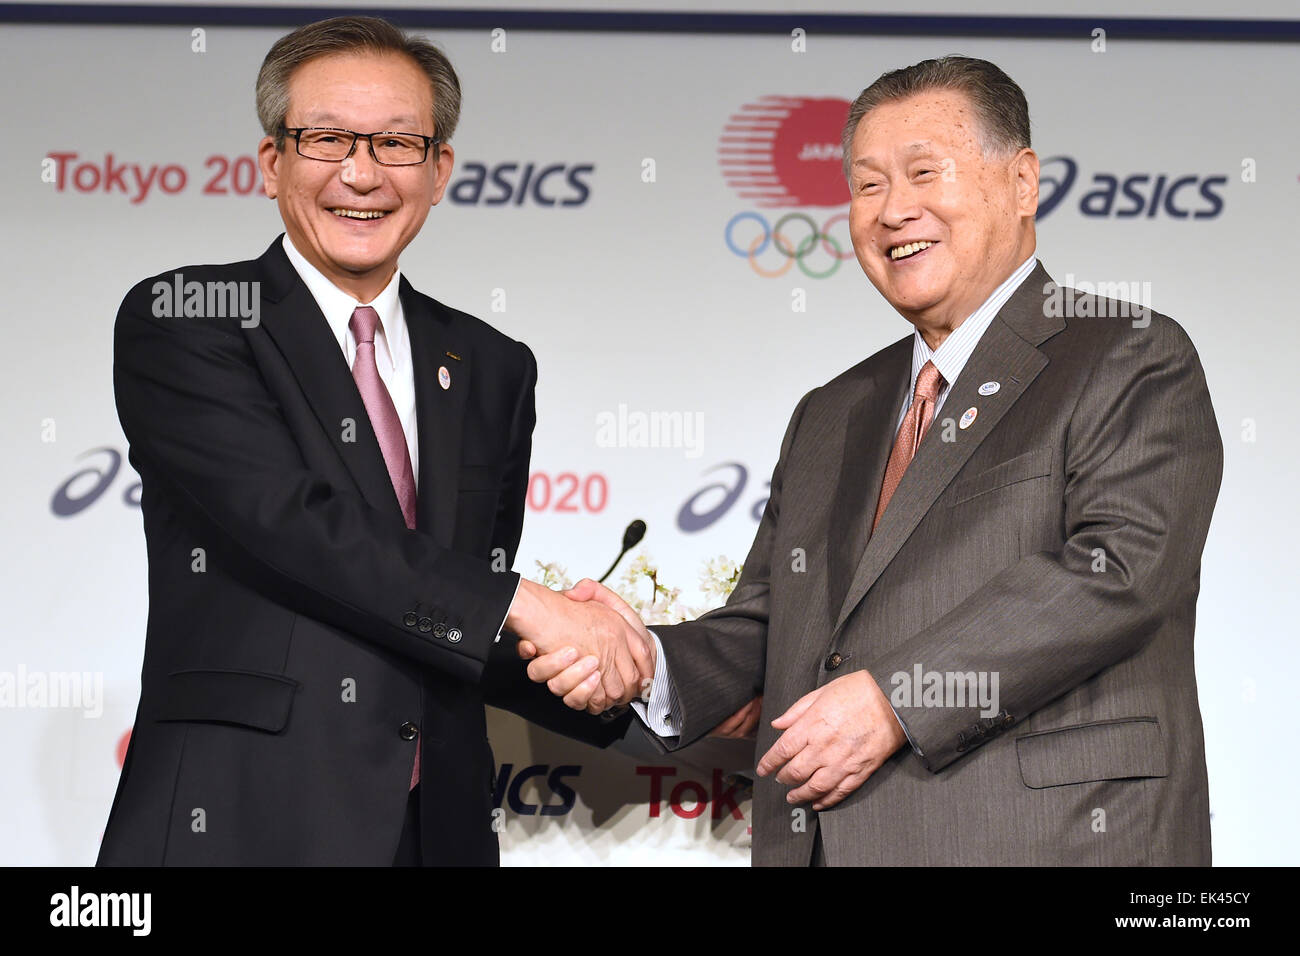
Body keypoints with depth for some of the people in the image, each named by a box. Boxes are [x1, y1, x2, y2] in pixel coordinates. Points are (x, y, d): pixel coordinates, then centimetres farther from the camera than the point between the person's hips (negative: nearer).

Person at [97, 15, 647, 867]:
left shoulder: (491, 370, 14)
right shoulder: (177, 325, -3)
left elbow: (475, 639, 13)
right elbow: (292, 523, -17)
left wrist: (615, 680, -5)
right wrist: (522, 607, -19)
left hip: (438, 828, 5)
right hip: (239, 827, -5)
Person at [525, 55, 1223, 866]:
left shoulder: (1134, 363, -1)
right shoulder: (830, 419, 20)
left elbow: (1121, 565, -15)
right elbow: (762, 635, 17)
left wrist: (893, 700, -19)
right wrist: (647, 665, -5)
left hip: (1046, 839, -5)